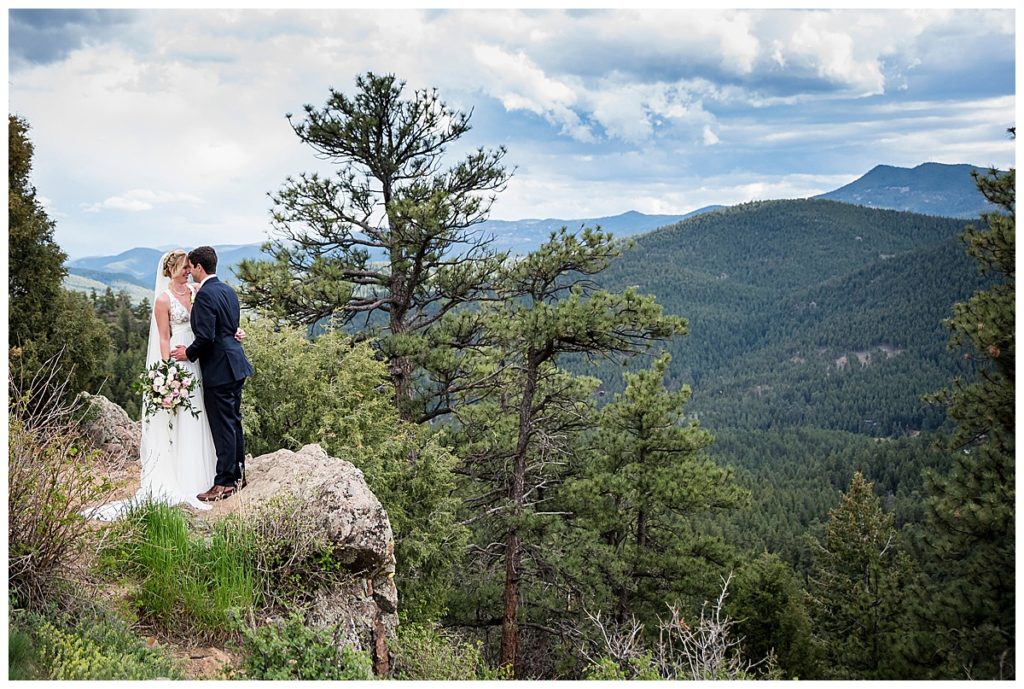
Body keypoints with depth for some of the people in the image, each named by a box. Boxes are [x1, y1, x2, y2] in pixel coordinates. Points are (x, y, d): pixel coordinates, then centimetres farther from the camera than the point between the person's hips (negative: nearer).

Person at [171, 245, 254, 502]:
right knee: (234, 422, 17)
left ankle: (225, 483, 2)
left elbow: (206, 336, -22)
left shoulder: (205, 295, -16)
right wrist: (193, 348, 19)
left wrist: (189, 353, -4)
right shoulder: (228, 291, 12)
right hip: (236, 365, 9)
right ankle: (238, 475, 26)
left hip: (219, 369, -9)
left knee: (223, 427, -4)